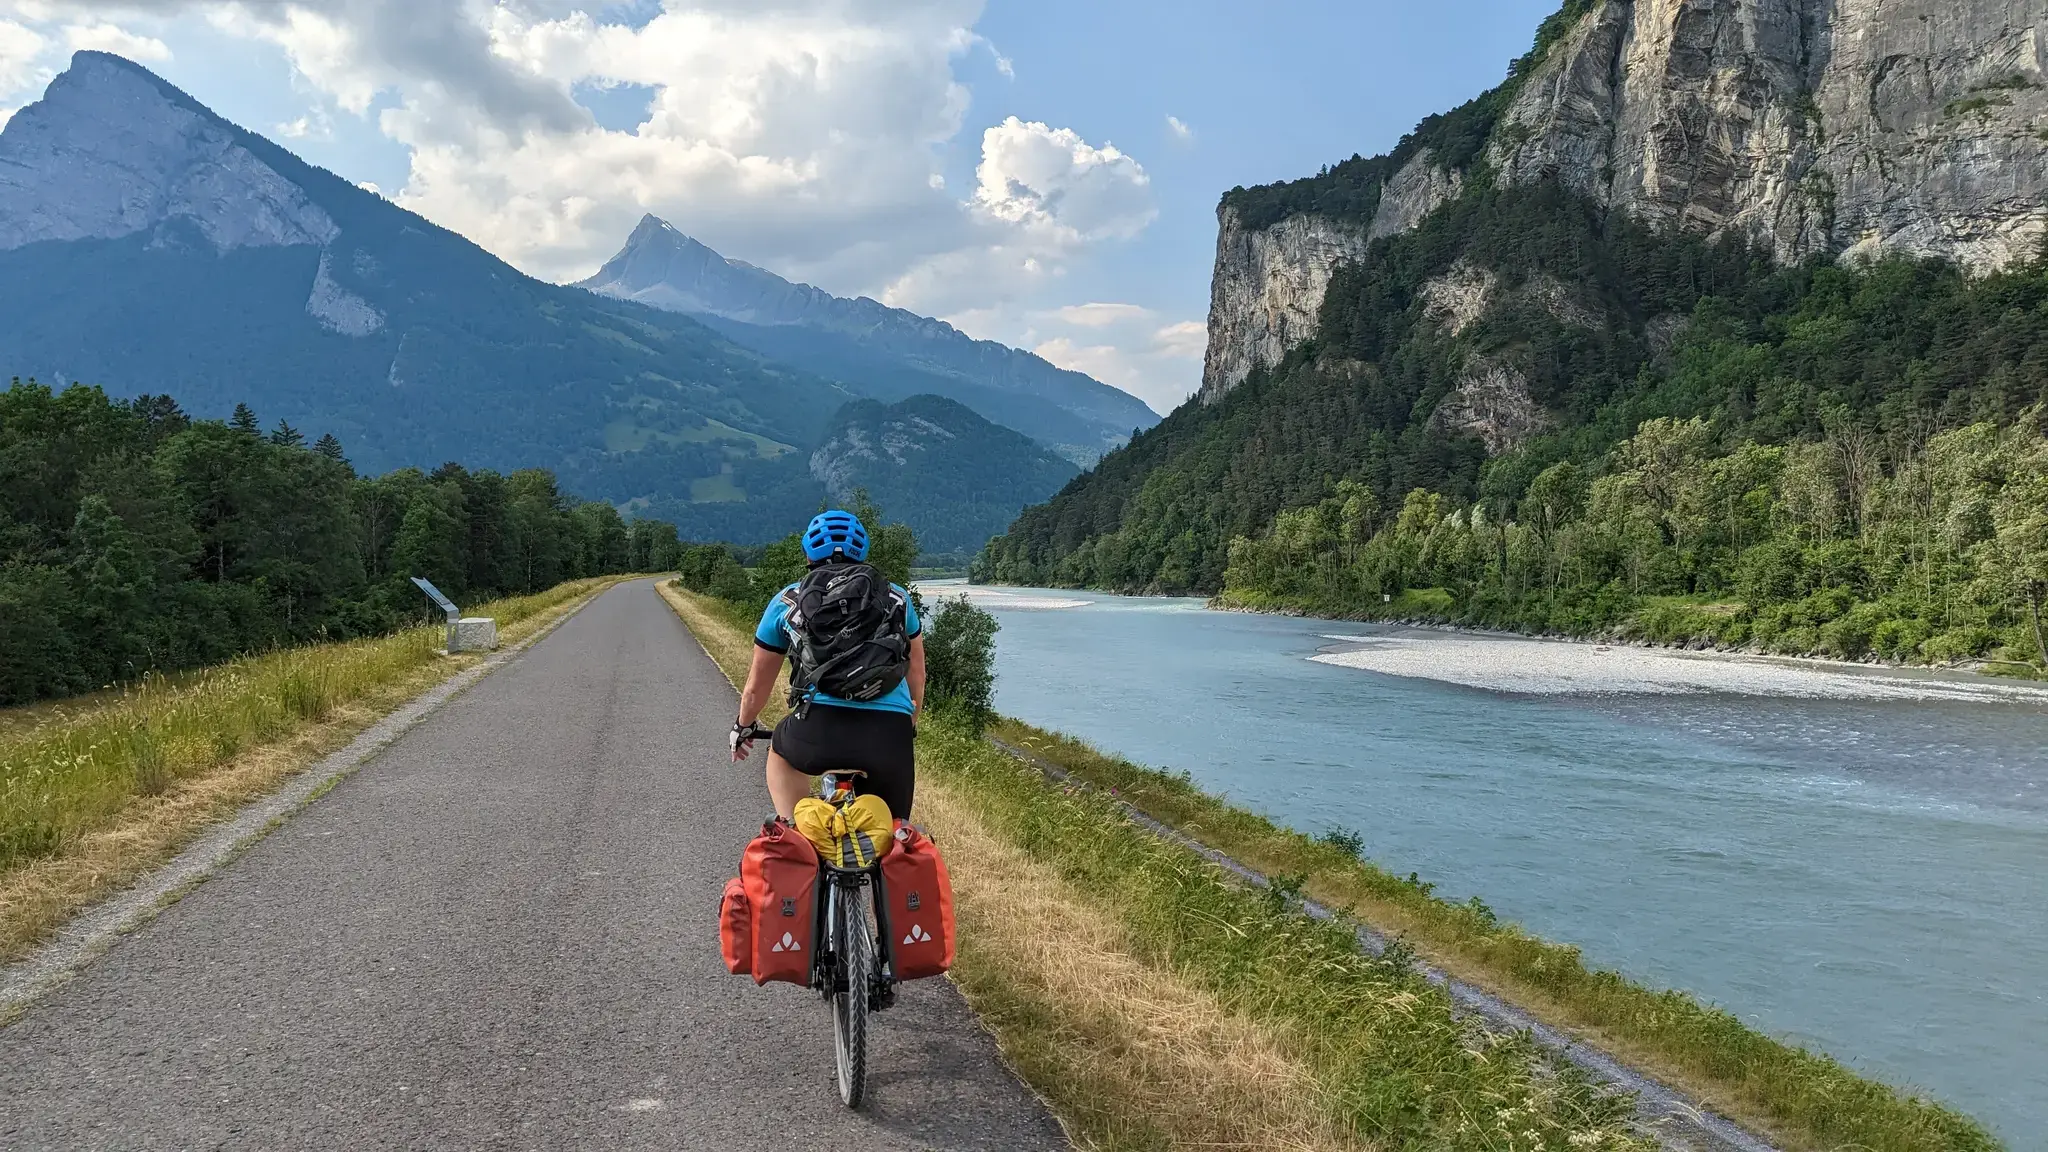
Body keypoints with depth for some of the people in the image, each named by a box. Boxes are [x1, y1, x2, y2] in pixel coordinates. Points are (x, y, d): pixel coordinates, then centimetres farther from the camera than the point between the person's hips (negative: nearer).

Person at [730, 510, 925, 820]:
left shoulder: (787, 601, 19)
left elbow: (757, 685, 28)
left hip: (821, 728, -1)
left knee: (780, 753, 34)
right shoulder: (896, 598, 22)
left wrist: (743, 726, 46)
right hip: (892, 734, 1)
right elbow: (916, 677, 29)